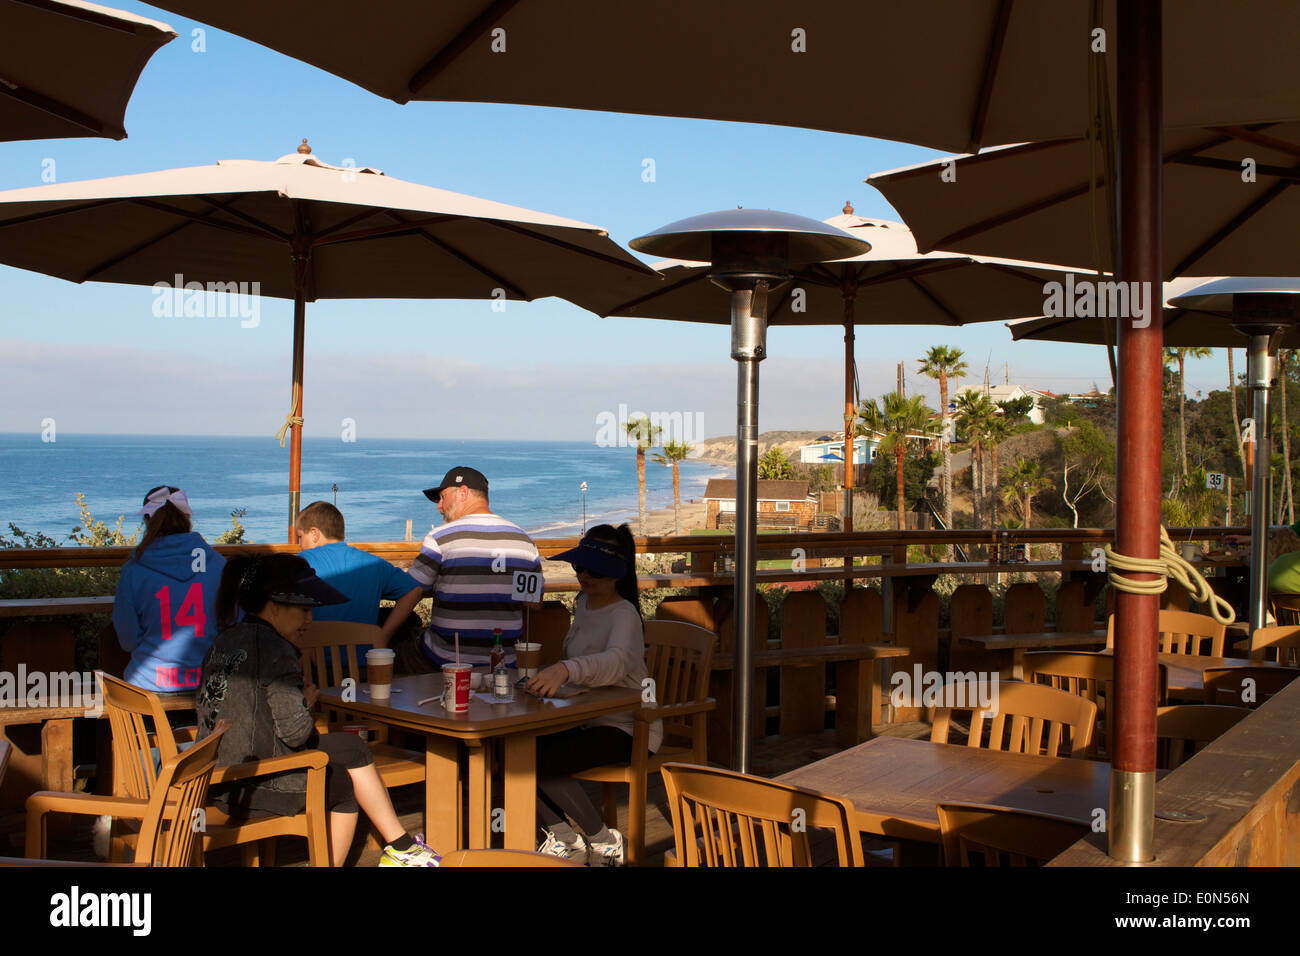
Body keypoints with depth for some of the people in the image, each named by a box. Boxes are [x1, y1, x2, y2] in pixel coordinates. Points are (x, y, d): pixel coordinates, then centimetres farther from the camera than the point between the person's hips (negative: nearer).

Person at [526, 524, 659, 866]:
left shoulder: (623, 614, -18)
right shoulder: (585, 601, 9)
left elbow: (616, 661, -41)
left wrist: (566, 669, -59)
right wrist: (549, 676, 5)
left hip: (626, 727, -8)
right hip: (587, 720, 8)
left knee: (541, 762, -27)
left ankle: (604, 842, -7)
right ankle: (562, 838, 3)